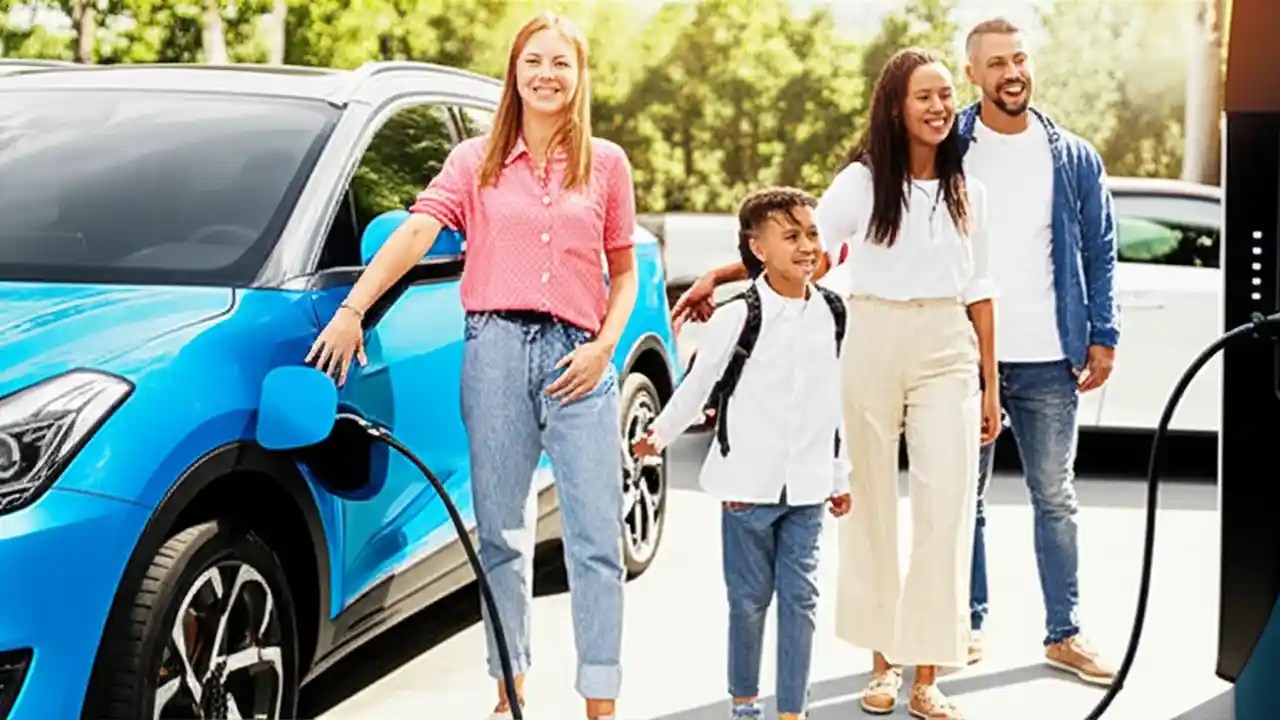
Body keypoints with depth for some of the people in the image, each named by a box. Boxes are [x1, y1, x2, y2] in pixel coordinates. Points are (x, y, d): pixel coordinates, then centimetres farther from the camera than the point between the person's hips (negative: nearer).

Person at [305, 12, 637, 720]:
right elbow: (416, 232, -6)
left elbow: (623, 270, 14)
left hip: (576, 356, 0)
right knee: (500, 533, 7)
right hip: (496, 349, 0)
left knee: (595, 537, -3)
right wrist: (352, 308, -18)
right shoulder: (475, 161, 9)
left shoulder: (606, 164, 11)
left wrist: (604, 345, -3)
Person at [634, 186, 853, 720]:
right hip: (748, 481, -3)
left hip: (808, 485, 3)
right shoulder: (737, 317, -8)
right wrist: (660, 434, 3)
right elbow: (698, 385, 4)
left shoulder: (833, 314, 5)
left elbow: (839, 398, 12)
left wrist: (841, 476, 15)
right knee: (749, 598, 7)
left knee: (799, 597, 5)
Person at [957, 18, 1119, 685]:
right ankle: (968, 624, 20)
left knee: (1055, 498, 9)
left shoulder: (1073, 158, 5)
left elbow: (1099, 252, 9)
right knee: (965, 499, 8)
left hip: (1047, 360, 1)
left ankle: (1064, 633, 17)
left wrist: (1103, 337, 2)